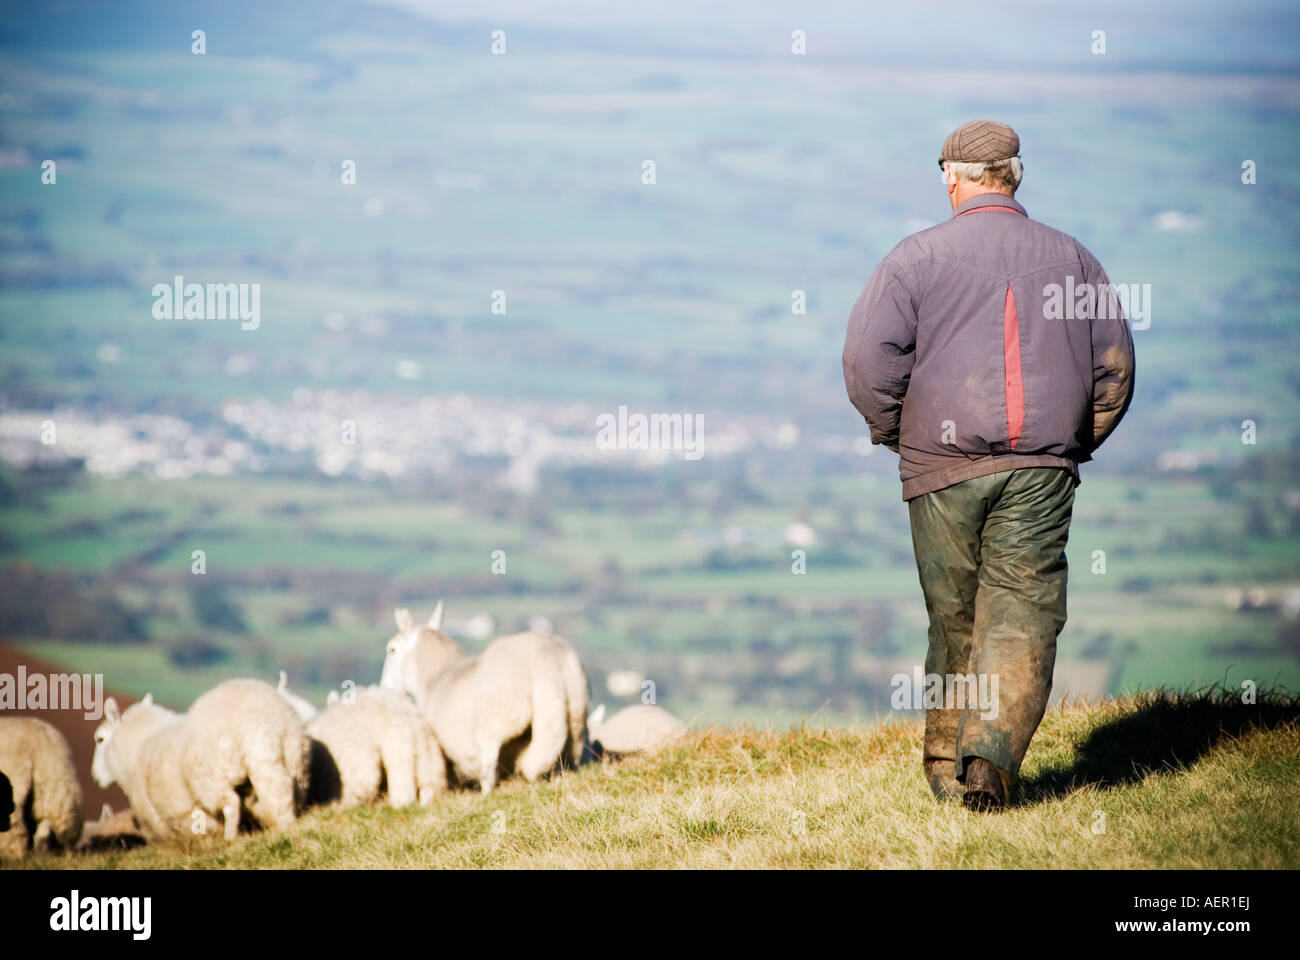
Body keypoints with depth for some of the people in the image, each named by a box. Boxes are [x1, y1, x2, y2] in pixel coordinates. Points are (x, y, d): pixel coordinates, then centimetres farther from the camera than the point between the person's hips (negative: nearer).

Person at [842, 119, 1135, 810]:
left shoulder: (916, 257, 0)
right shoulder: (1071, 258, 10)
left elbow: (868, 359, -7)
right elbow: (1114, 366, 12)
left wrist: (898, 437, 8)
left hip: (942, 468, -1)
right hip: (1041, 470, 1)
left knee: (953, 618, 11)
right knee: (1023, 616, -2)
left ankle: (947, 766, 19)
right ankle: (991, 752, -20)